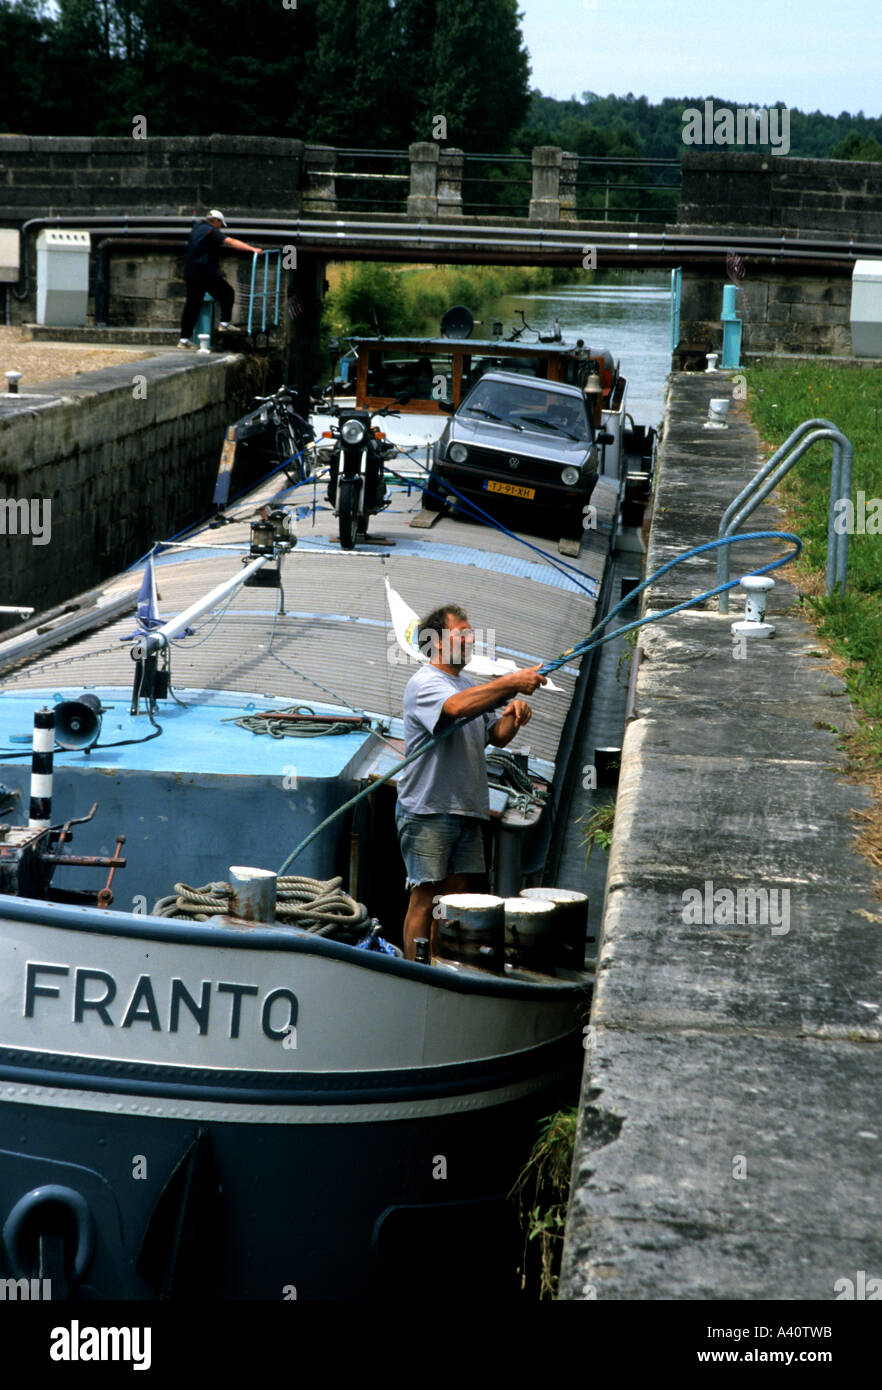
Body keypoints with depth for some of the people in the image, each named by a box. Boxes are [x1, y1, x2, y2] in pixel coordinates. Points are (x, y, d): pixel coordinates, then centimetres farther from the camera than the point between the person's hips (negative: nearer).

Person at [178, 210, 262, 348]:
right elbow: (230, 242, -18)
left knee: (192, 304, 9)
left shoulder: (197, 227, 17)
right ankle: (225, 322, -4)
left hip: (190, 273, 8)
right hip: (205, 271, -8)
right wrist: (252, 249, -23)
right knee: (227, 292, 6)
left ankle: (184, 339, 6)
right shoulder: (211, 232, -8)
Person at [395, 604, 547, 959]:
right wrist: (511, 684, -30)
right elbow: (456, 707, -30)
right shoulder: (423, 683, -9)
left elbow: (496, 737, 19)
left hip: (466, 809, 8)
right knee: (425, 896, -5)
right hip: (427, 810, -8)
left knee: (456, 890, 8)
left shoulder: (470, 686, 19)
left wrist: (512, 717, -4)